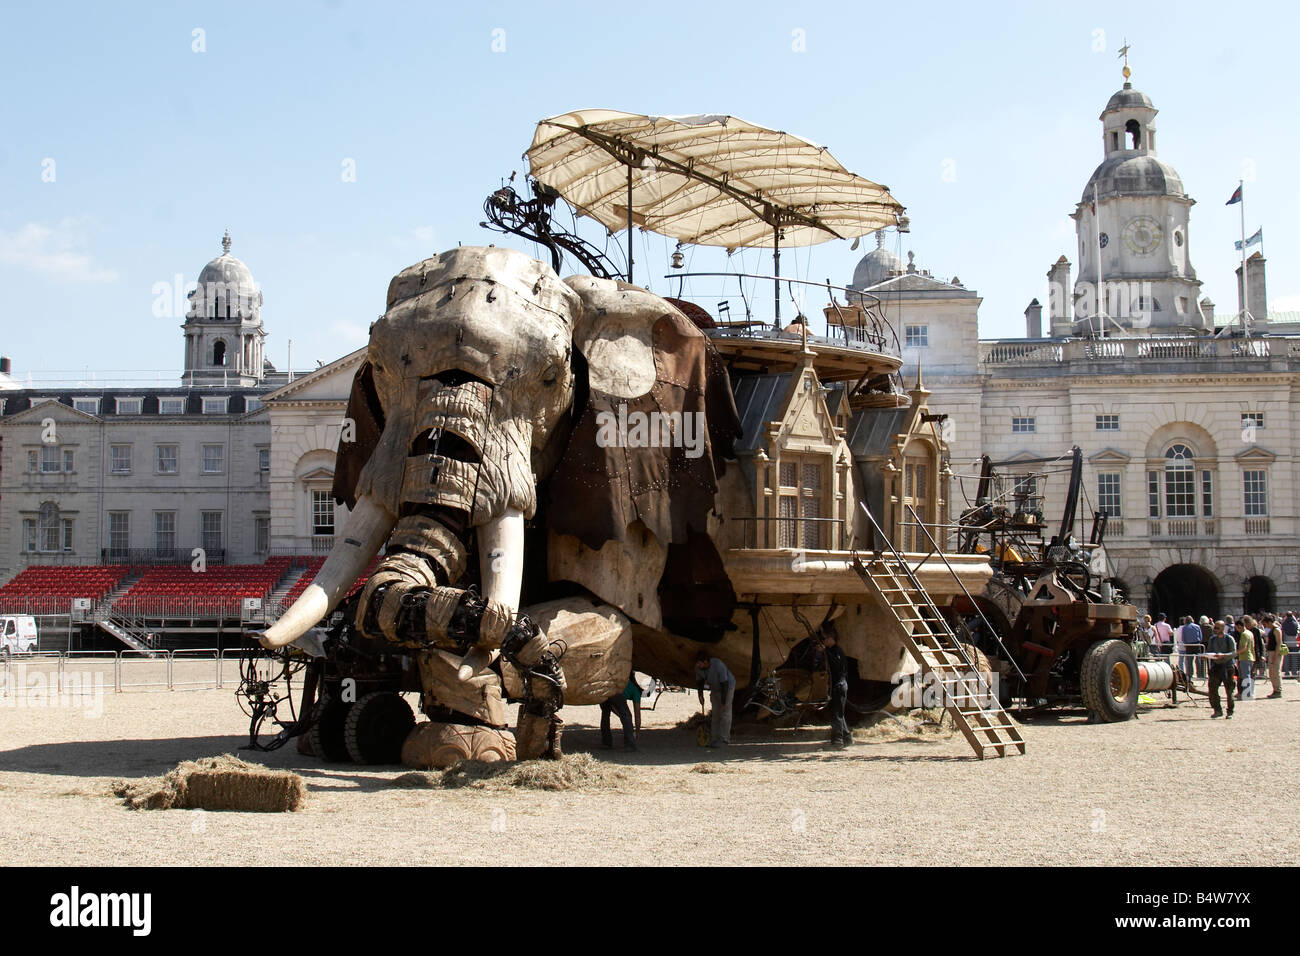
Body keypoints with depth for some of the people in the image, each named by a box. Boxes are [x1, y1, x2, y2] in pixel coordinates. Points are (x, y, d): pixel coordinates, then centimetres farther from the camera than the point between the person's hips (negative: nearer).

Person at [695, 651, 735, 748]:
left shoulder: (719, 665, -36)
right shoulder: (698, 668, -19)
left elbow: (724, 684, -30)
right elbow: (699, 681, 3)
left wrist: (723, 702, -27)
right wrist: (700, 695, -5)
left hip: (728, 686, -6)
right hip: (715, 689, 6)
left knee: (725, 713, -10)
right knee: (715, 714, 4)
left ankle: (724, 739, -8)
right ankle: (714, 739, 6)